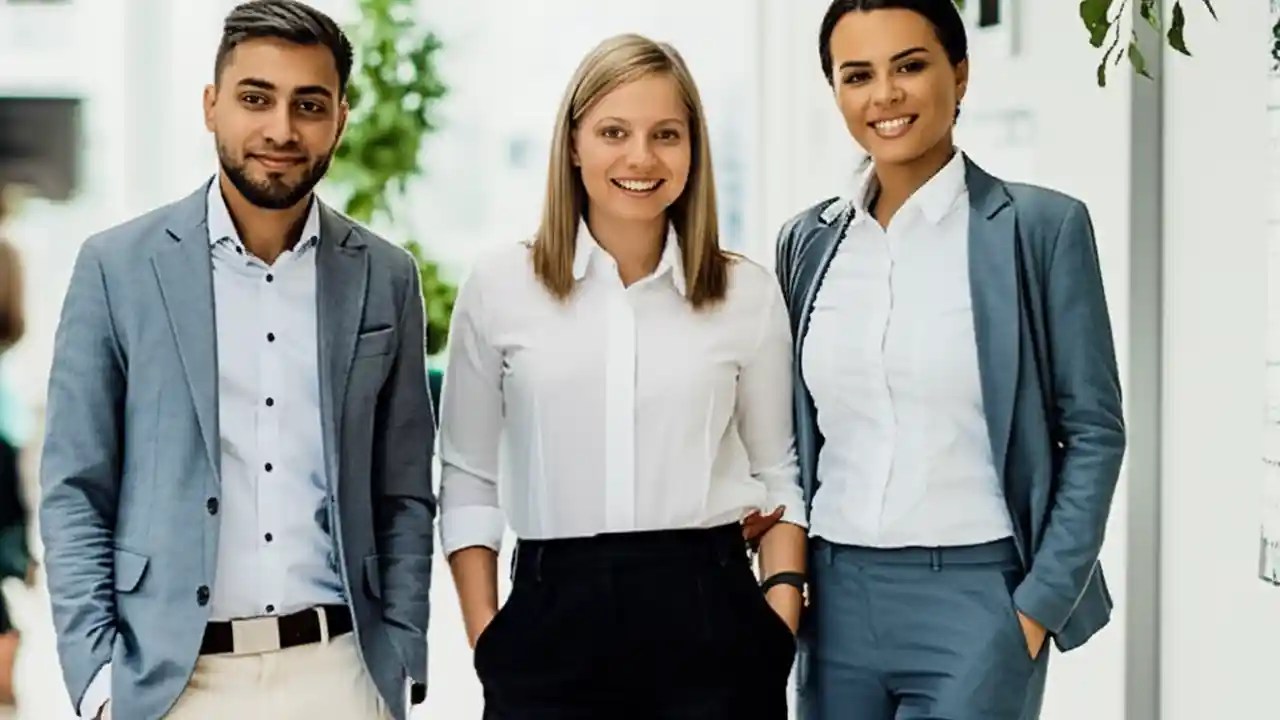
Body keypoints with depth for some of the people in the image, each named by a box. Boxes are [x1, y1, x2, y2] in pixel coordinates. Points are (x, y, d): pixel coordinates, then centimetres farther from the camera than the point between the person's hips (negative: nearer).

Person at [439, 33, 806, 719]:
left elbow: (778, 472, 10)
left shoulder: (748, 292, 4)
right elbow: (466, 475, 6)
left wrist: (781, 612, -3)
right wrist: (486, 634, -1)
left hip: (709, 618, 0)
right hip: (552, 620, 0)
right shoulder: (499, 286, 2)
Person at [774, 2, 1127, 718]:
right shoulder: (807, 241, 8)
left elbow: (1094, 432, -4)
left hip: (975, 599, -4)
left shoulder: (1042, 226, -5)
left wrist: (1040, 605, -10)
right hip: (837, 599, 5)